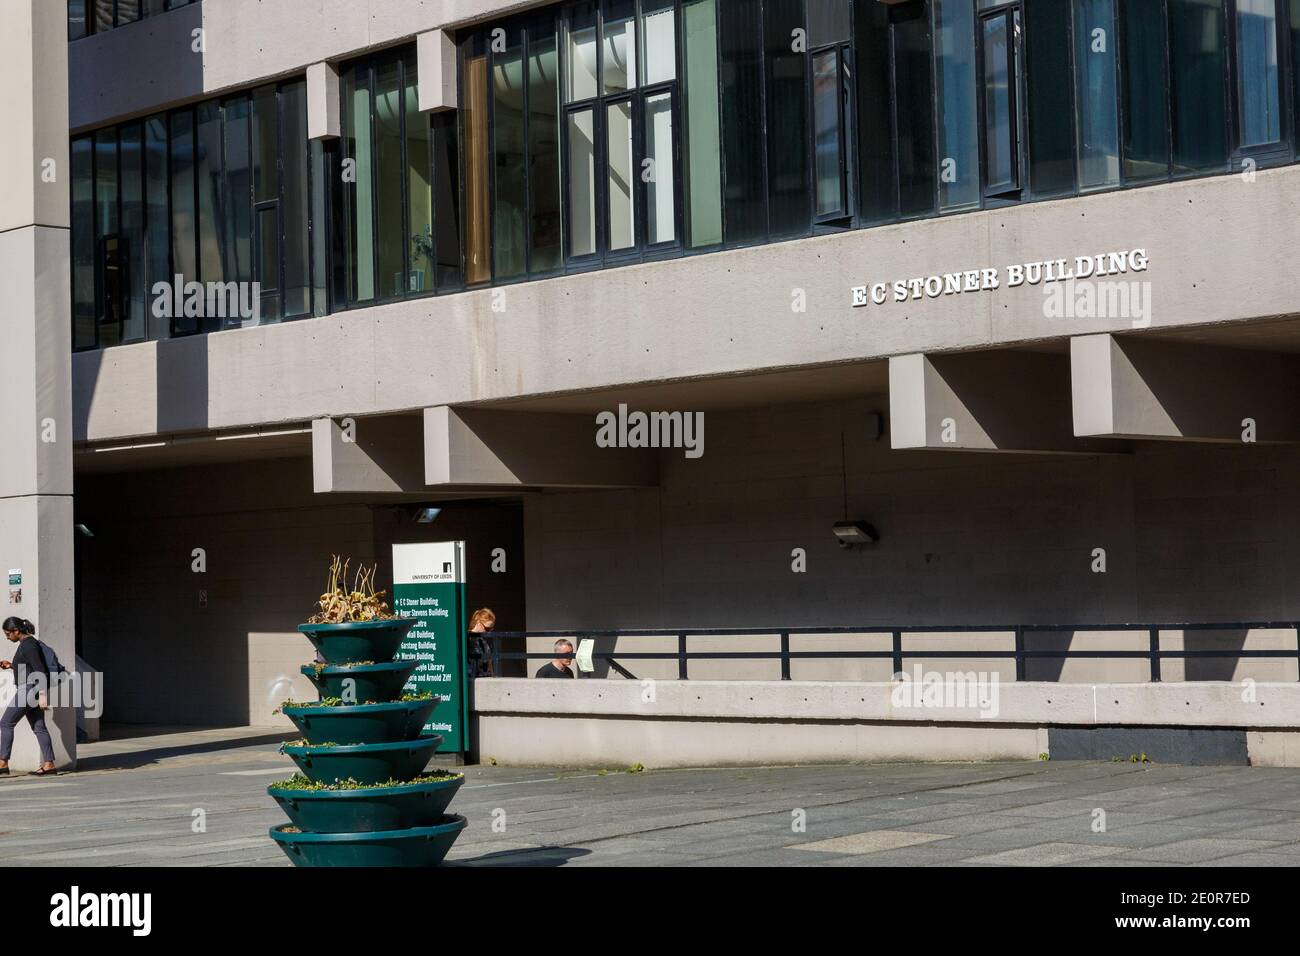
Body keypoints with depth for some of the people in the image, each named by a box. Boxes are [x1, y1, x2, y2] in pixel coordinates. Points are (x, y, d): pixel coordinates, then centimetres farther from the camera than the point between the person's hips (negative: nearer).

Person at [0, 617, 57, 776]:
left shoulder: (27, 645, -15)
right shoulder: (28, 642, 15)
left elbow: (40, 670, -21)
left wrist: (42, 693, -24)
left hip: (29, 690, -10)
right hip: (32, 691, 10)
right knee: (39, 727, 6)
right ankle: (48, 764, 3)